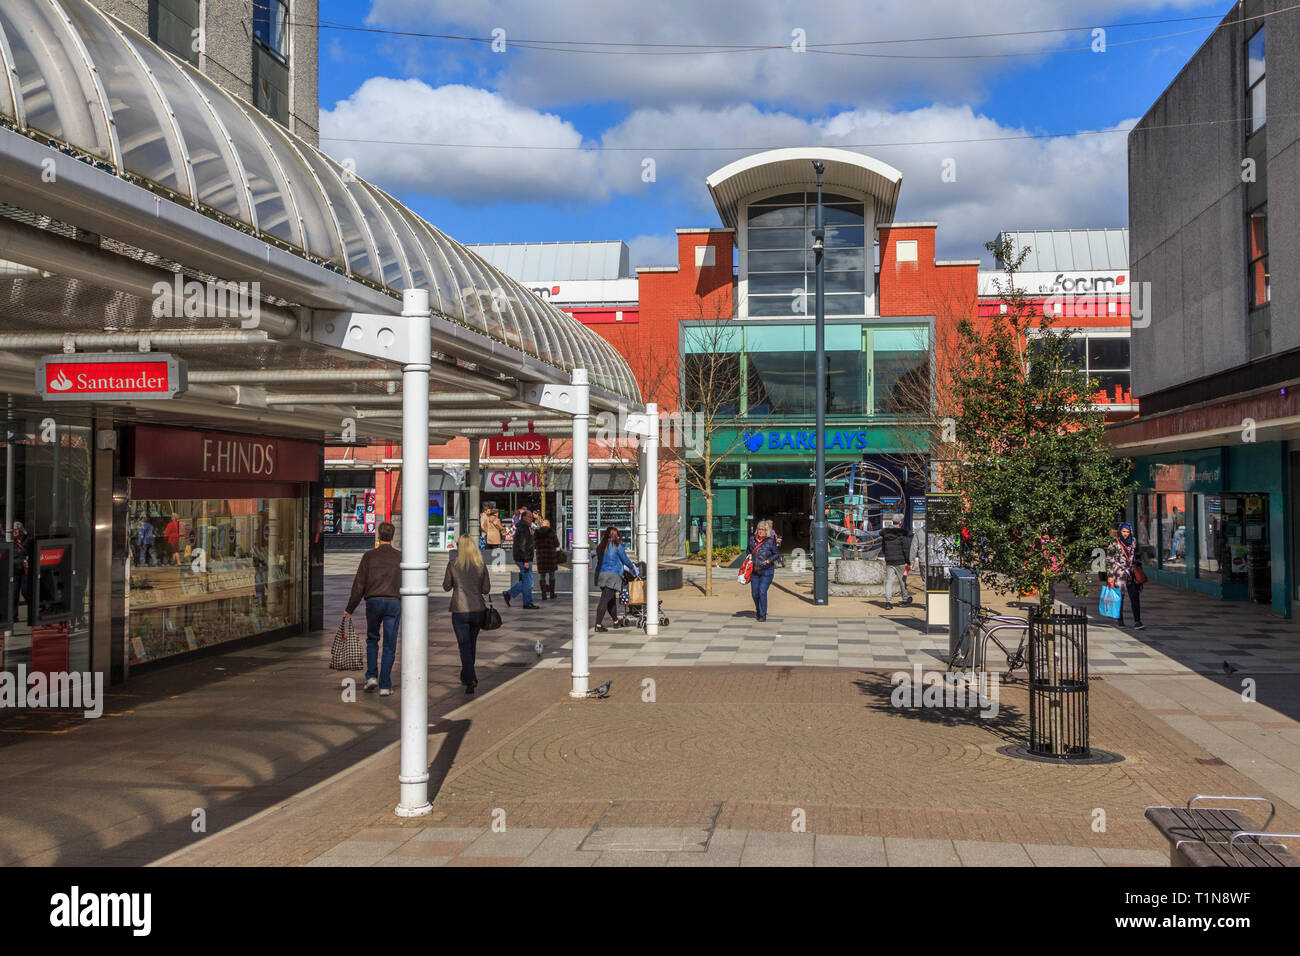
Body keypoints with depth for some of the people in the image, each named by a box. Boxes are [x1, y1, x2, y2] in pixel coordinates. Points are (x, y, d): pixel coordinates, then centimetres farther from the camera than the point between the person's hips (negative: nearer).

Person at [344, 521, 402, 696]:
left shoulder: (369, 556, 1)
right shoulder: (400, 557, 3)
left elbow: (359, 584, 0)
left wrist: (350, 609, 6)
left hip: (373, 602, 0)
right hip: (394, 602, 0)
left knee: (372, 640, 19)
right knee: (389, 645, 4)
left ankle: (371, 677, 5)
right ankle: (385, 686, 2)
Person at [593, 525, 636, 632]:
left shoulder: (600, 547, 11)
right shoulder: (617, 546, -5)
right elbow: (625, 559, 0)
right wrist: (632, 567, 21)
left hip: (601, 574, 6)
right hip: (613, 574, -6)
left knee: (611, 599, 18)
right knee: (605, 599, -8)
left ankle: (616, 621, 29)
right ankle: (598, 624, -13)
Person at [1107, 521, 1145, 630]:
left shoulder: (1133, 541, 8)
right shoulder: (1115, 543, -4)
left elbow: (1138, 556, 20)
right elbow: (1109, 560, -5)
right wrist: (1110, 575, -8)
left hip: (1132, 572, 3)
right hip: (1119, 573, -3)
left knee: (1135, 597, -8)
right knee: (1119, 597, 6)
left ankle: (1137, 621, -12)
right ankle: (1120, 620, 20)